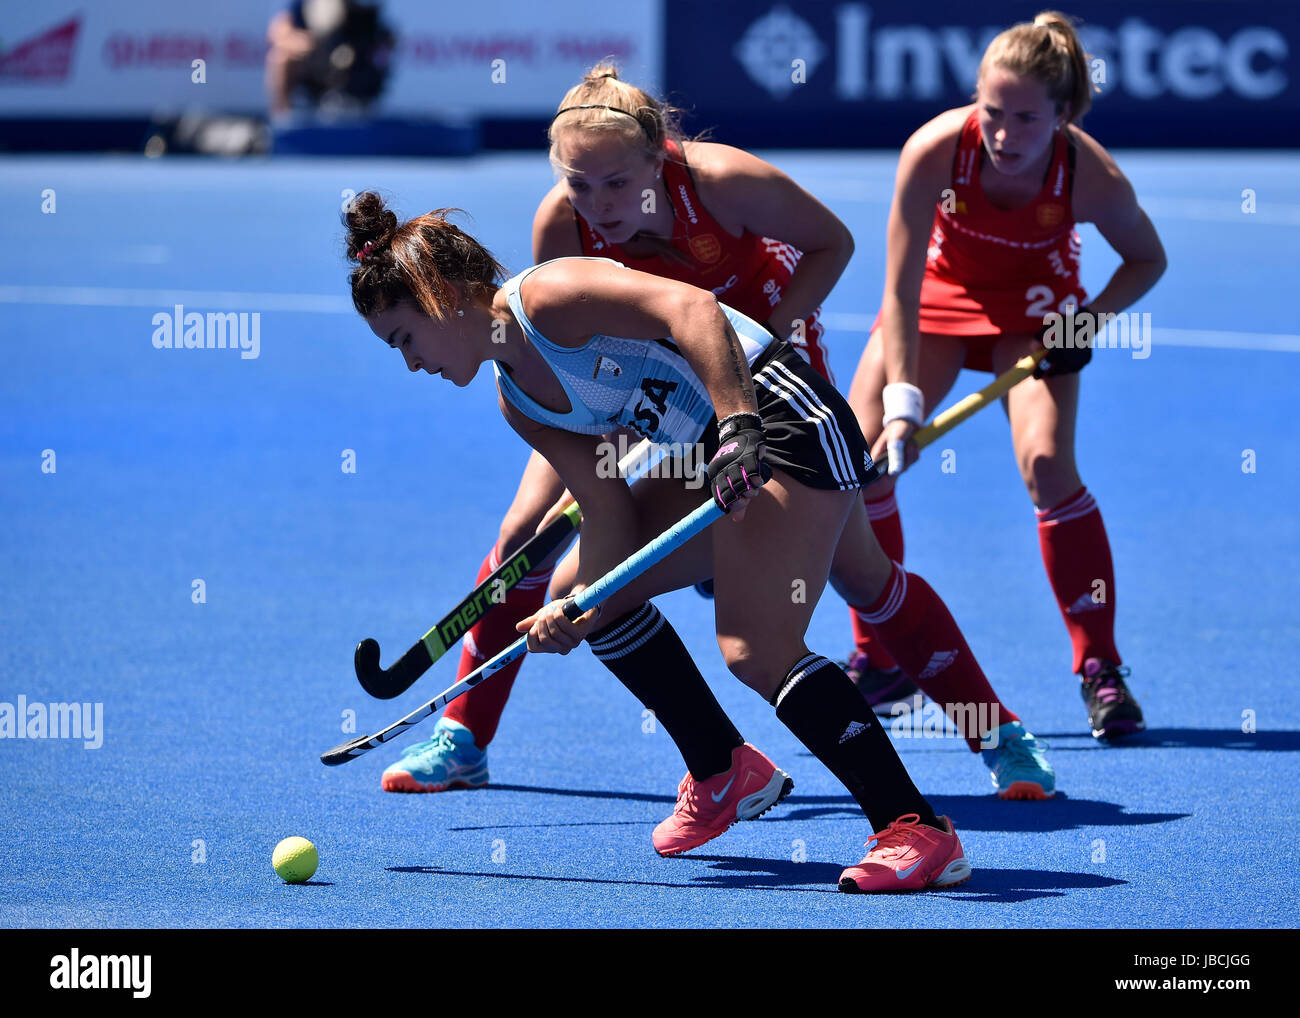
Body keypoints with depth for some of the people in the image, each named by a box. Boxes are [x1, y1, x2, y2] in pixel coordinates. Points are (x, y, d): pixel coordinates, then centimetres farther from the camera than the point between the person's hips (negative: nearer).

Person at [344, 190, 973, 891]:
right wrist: (574, 612, -10)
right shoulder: (518, 404, 13)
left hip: (783, 418, -10)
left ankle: (916, 830, -22)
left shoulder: (545, 295, -14)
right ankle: (726, 771, 28)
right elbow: (611, 517, 6)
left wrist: (738, 426, -38)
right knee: (583, 590, 16)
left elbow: (689, 306, -28)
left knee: (755, 648, -22)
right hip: (715, 457, 10)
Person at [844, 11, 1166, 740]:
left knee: (1047, 466, -23)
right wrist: (902, 401, -34)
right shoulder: (935, 151, -33)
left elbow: (1147, 258, -8)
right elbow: (900, 293, -27)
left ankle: (1101, 669, -11)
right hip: (940, 291, 2)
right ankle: (878, 660, 10)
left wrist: (1092, 316, -23)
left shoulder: (1092, 178, -31)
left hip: (1034, 306, -1)